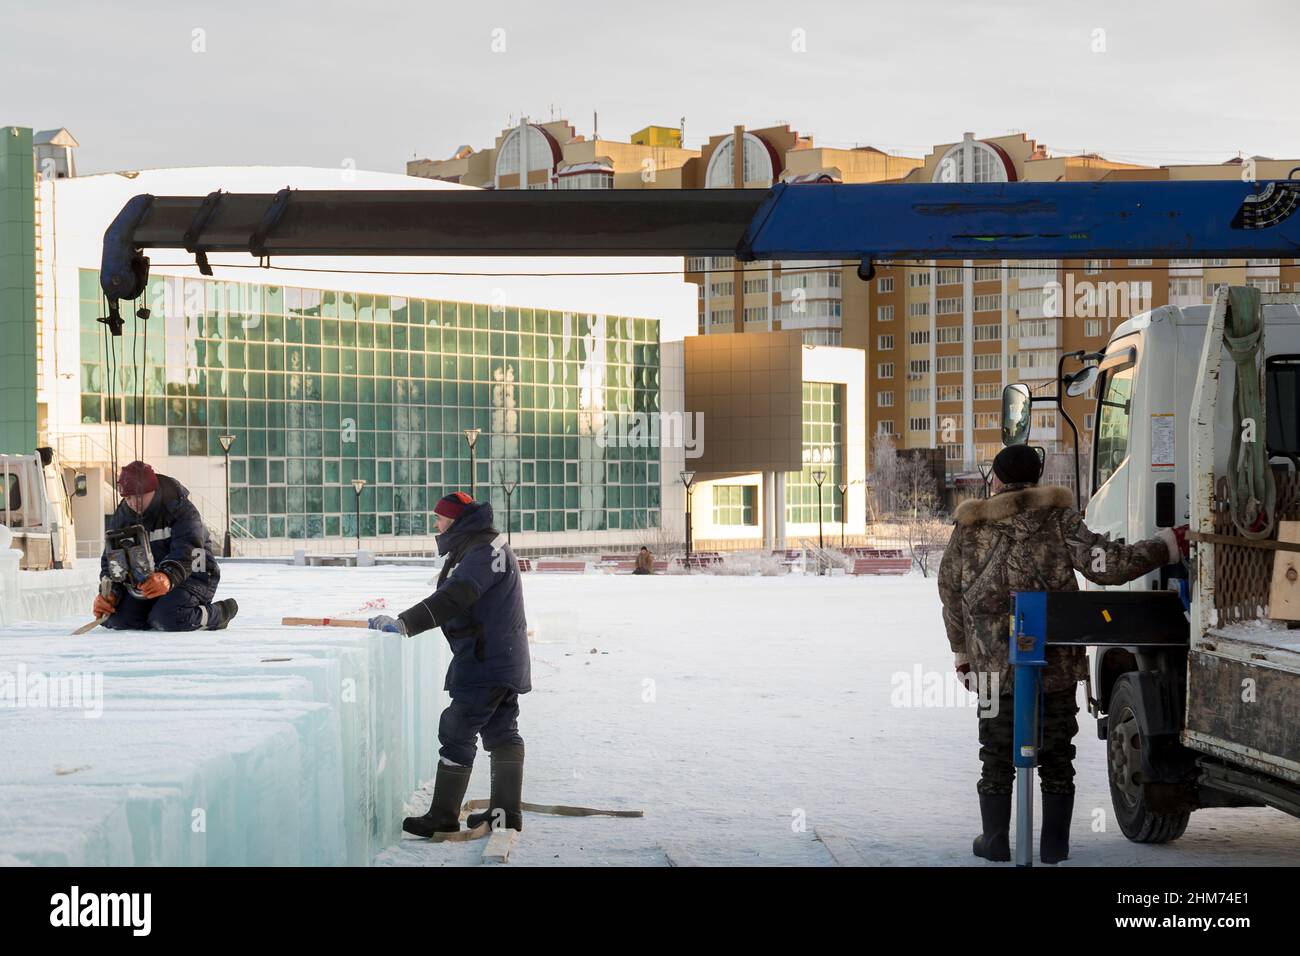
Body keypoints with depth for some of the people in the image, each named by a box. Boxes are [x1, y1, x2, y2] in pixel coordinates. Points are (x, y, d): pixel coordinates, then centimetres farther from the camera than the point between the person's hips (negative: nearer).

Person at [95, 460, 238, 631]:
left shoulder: (181, 510, -19)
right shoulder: (121, 518, -1)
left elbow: (187, 552, -32)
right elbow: (112, 559, -1)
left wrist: (167, 578, -53)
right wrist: (108, 594, -22)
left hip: (194, 576, -6)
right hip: (148, 579, 6)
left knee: (166, 619, -33)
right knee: (116, 617, -15)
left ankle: (220, 613, -6)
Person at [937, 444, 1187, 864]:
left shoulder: (969, 527, 3)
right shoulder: (1058, 517, -2)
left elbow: (950, 593, 9)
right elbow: (1108, 565, -11)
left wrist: (962, 653, 20)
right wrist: (1169, 544, -2)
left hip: (996, 666, 0)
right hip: (1057, 664, 0)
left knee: (997, 756, 11)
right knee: (1056, 757, 9)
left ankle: (995, 842, 13)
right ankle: (1054, 845, 12)